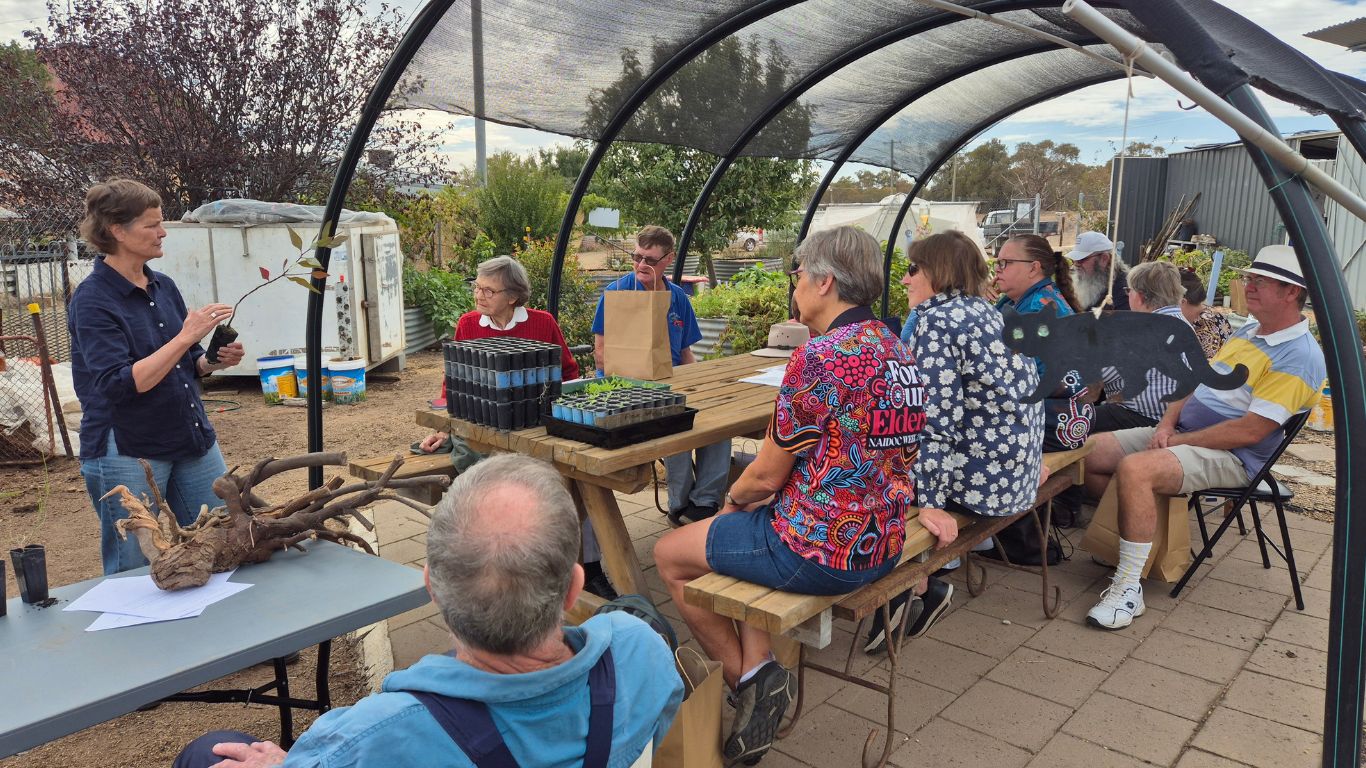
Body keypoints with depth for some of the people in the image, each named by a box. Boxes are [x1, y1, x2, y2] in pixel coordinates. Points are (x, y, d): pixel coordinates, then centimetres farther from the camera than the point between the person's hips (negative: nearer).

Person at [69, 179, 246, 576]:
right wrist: (186, 337, -26)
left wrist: (215, 360, -4)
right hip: (128, 452, -6)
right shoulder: (92, 300, -13)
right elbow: (119, 385, -22)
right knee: (136, 572, 6)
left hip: (192, 440, 6)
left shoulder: (164, 286, 7)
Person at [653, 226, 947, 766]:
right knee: (754, 530, 33)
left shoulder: (819, 357, -21)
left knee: (669, 555, 12)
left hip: (822, 551, -9)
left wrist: (732, 499, 6)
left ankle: (745, 679, 14)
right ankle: (757, 669, 22)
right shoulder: (896, 350, 6)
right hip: (881, 544, 9)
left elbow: (766, 476, -14)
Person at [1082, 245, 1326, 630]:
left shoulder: (1300, 358, -14)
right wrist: (1166, 425, -2)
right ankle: (1130, 534, 13)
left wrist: (1176, 441, -17)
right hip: (1181, 433, 9)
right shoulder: (1246, 332, 14)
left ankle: (1128, 590, -27)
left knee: (1134, 469, -36)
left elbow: (1249, 431, -22)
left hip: (1230, 456, -9)